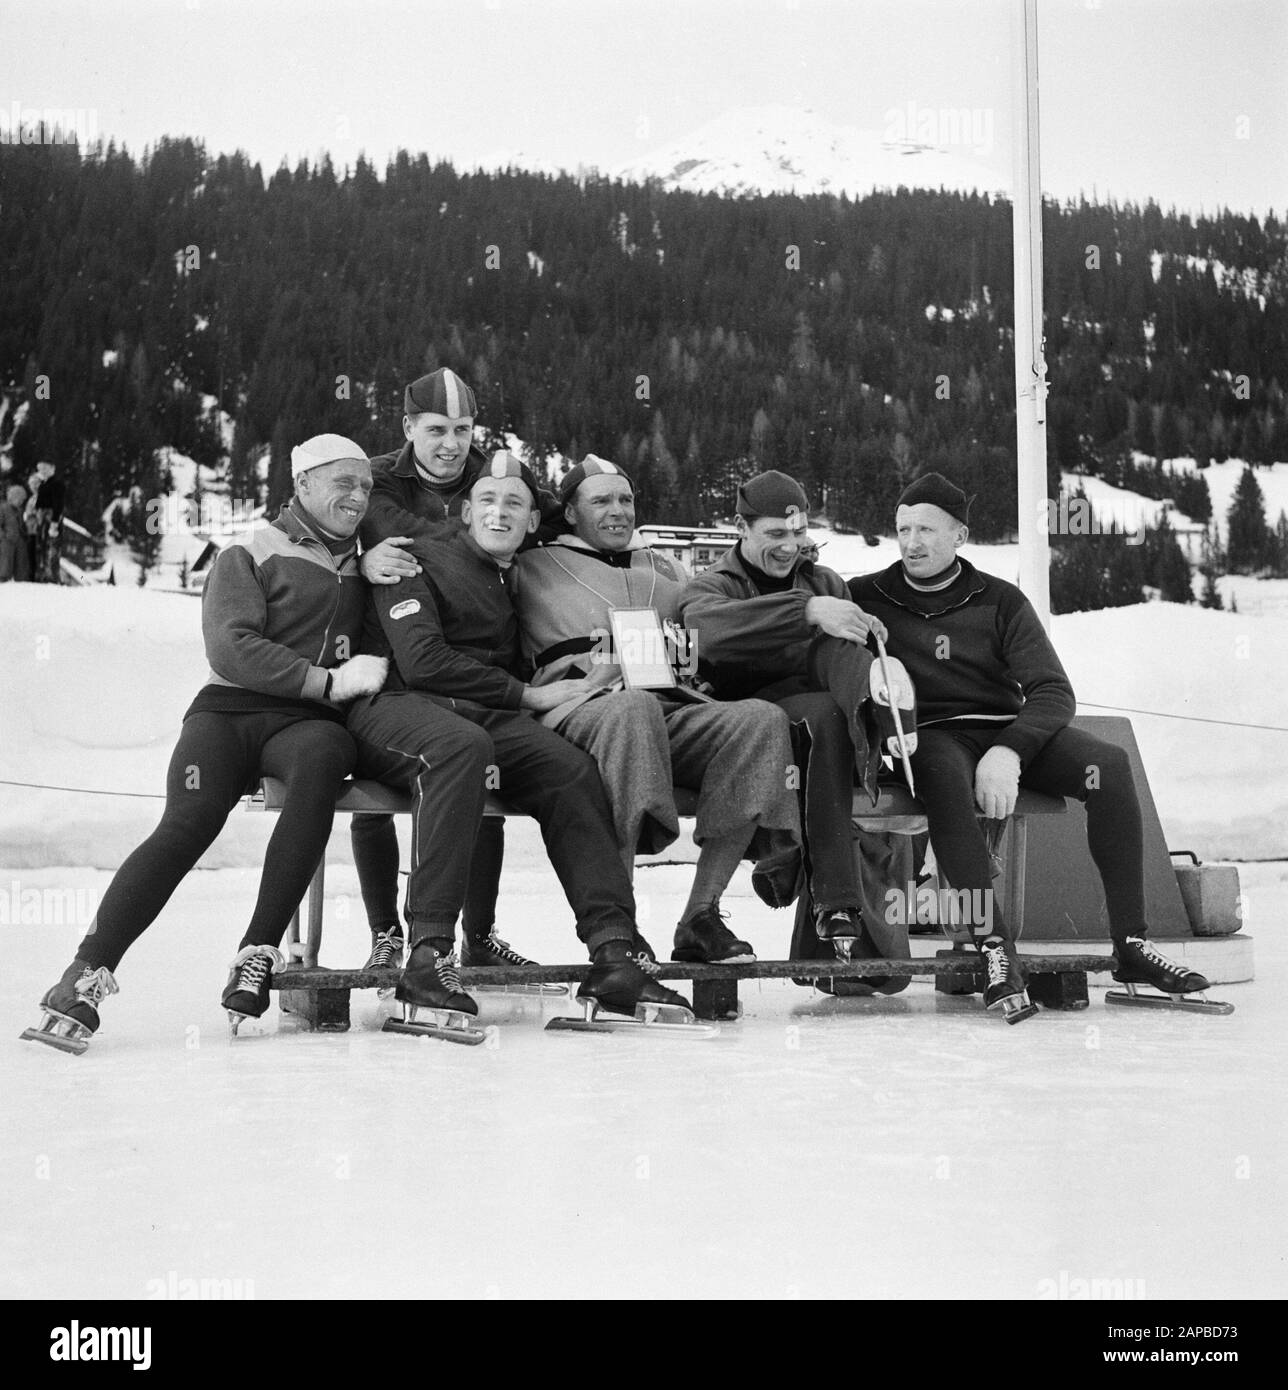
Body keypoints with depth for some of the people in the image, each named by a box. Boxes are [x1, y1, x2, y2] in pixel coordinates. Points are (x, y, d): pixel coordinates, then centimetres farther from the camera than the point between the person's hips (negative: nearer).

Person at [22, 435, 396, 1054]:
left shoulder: (366, 565, 21)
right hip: (229, 709, -2)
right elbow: (231, 649, -8)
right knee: (190, 821, -30)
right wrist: (329, 681, -15)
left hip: (310, 723, 2)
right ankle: (85, 976, -29)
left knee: (321, 758, -37)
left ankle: (257, 957, -38)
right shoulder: (250, 554, 6)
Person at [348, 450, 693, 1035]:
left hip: (488, 718, 6)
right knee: (463, 746, -40)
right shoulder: (417, 563, 2)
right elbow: (423, 662, -11)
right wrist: (528, 695, -8)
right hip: (396, 705, -6)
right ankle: (428, 957, -44)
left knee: (571, 767, -23)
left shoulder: (518, 582, 25)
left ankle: (615, 953, -27)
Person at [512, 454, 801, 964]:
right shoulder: (536, 568, 19)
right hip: (581, 711, -4)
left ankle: (700, 917, -29)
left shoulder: (662, 571, 32)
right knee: (633, 707, -42)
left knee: (762, 718, -27)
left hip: (670, 715, 5)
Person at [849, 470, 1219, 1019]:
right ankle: (995, 947, -40)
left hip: (1009, 732, 3)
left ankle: (1131, 943, -21)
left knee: (1109, 763, -23)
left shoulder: (1000, 601, 9)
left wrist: (1009, 750, -17)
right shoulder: (866, 598, 7)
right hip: (928, 736, -3)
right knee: (945, 776, -39)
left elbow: (1053, 691, 0)